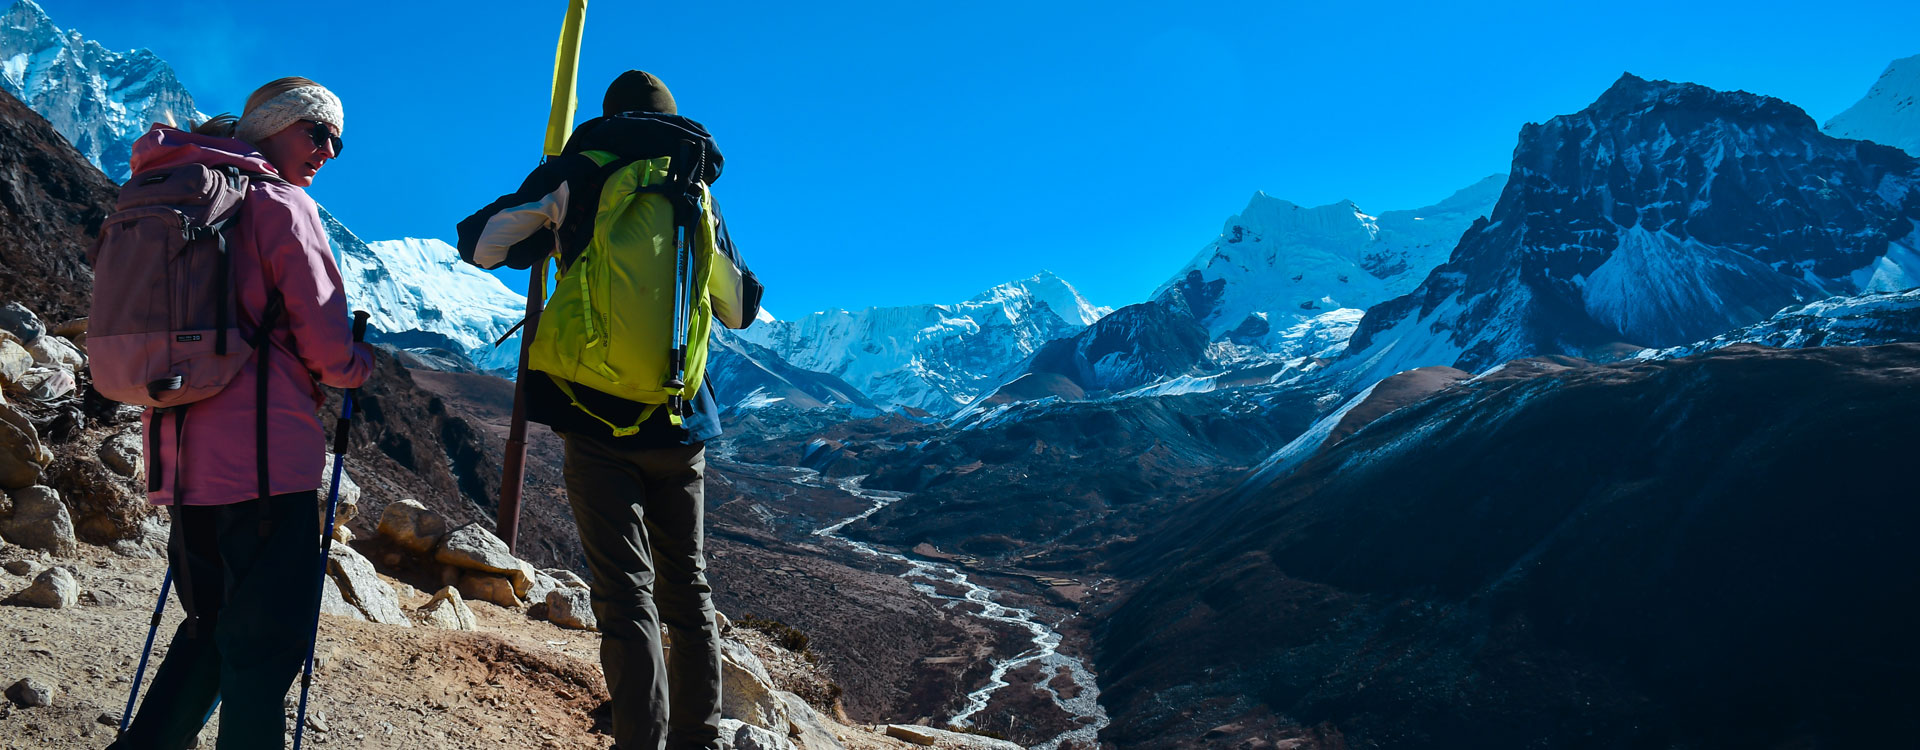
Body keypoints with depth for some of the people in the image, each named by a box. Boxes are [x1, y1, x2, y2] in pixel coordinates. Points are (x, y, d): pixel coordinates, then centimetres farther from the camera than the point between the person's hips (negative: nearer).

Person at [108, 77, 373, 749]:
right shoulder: (280, 204, -7)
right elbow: (326, 345, -10)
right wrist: (360, 364, 10)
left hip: (183, 456, 8)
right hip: (265, 457, -8)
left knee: (214, 625, 23)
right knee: (263, 646, -1)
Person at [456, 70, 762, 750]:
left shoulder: (579, 172, 3)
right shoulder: (698, 195, 11)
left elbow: (478, 244, 6)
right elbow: (741, 309, 19)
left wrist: (545, 217, 19)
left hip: (599, 415, -3)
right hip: (681, 418, 3)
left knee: (627, 592, -2)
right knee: (688, 590, 13)